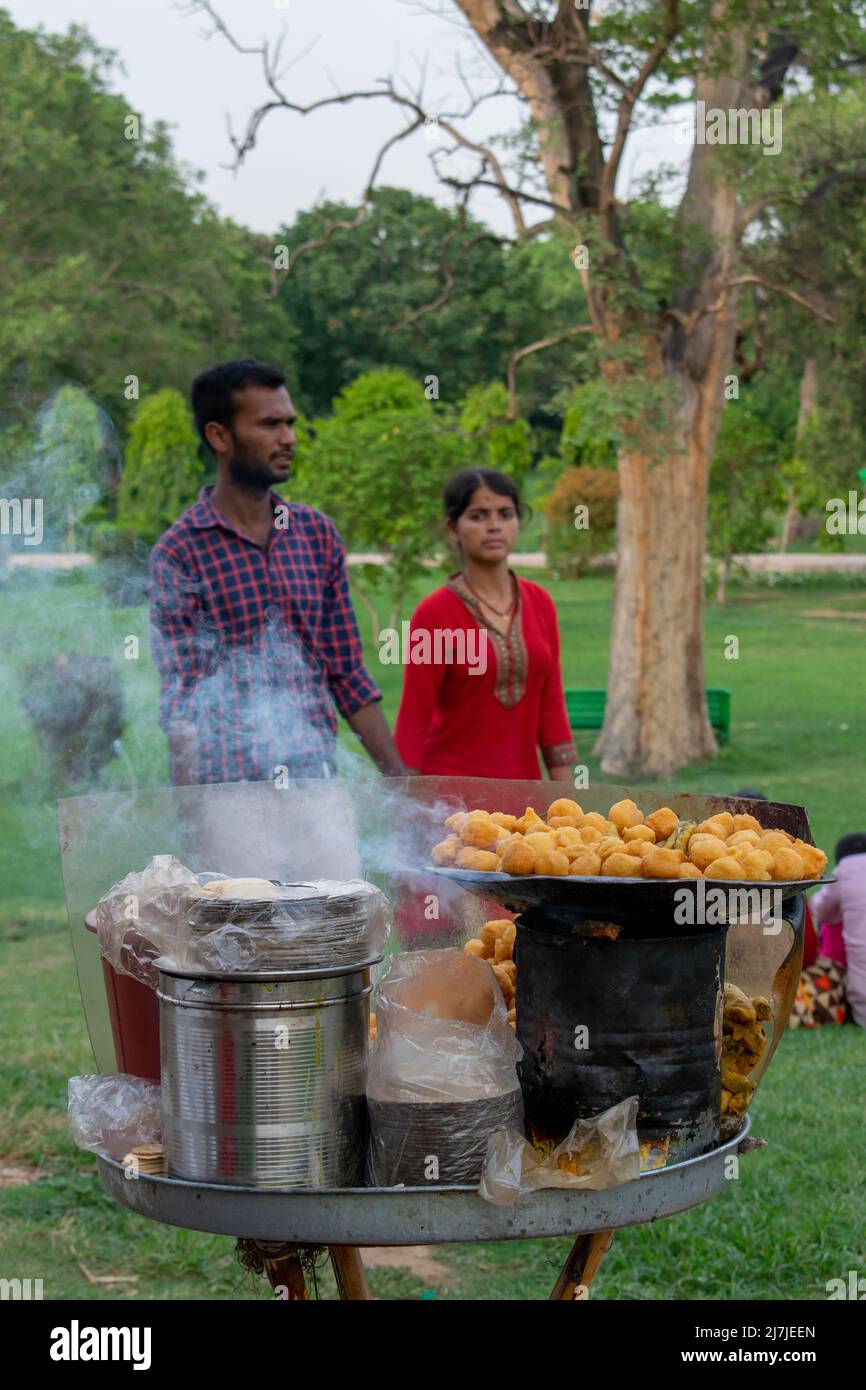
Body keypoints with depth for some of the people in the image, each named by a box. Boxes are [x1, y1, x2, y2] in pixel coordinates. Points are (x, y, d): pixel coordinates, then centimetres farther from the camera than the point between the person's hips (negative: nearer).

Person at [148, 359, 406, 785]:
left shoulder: (318, 534, 10)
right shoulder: (176, 554, -5)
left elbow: (348, 676, 13)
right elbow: (180, 704, -8)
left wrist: (399, 781, 8)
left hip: (318, 781, 4)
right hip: (225, 795, -4)